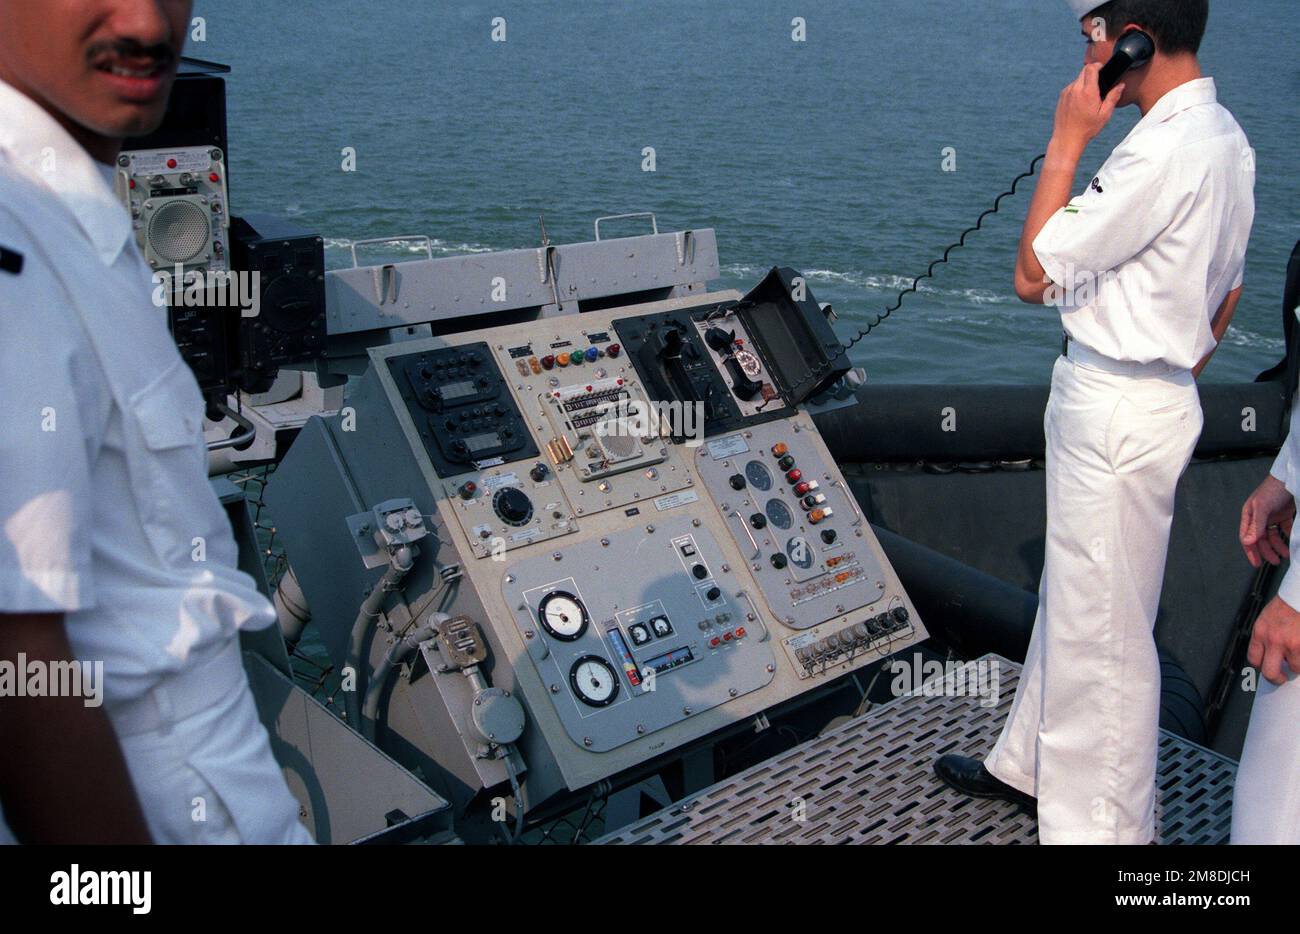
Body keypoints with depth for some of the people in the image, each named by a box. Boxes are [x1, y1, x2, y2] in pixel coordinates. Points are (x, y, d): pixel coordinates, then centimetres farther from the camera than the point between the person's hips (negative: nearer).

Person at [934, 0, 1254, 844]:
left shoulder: (1169, 149, -22)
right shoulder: (1224, 137, 10)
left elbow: (1034, 273, -20)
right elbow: (1225, 292, 17)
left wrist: (1068, 141, -15)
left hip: (1118, 413, -11)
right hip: (1155, 396, 11)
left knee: (1103, 629, 2)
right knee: (1067, 598, 21)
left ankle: (1103, 822, 17)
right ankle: (1033, 764, 38)